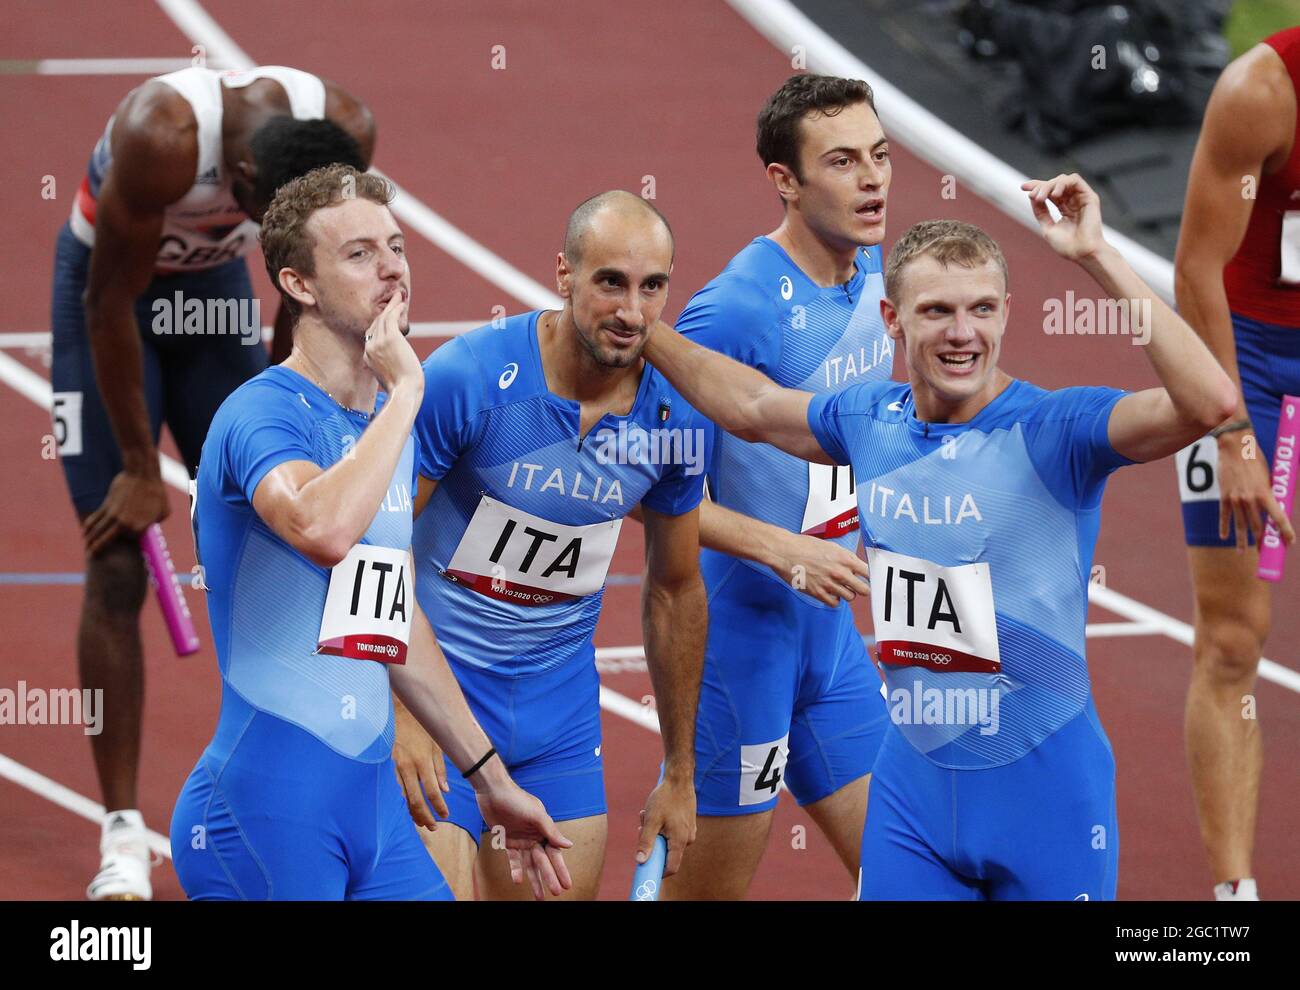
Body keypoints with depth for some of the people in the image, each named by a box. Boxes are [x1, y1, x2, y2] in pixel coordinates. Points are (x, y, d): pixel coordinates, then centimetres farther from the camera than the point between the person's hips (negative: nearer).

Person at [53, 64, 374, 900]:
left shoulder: (345, 132, -23)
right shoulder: (161, 138, -38)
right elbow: (111, 305, -26)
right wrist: (140, 469, -18)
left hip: (216, 294, 5)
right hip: (107, 296, -5)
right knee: (119, 569, -9)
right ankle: (122, 835, -5)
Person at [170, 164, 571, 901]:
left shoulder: (390, 423, 14)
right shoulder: (265, 412, -12)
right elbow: (323, 530, -35)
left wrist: (491, 780, 27)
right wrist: (403, 395, -23)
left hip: (373, 800, 8)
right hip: (265, 805, -8)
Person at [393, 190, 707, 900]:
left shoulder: (673, 419, -4)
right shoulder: (468, 378, -19)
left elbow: (675, 591, 10)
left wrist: (679, 774, 15)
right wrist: (399, 714, -21)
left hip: (561, 701, 5)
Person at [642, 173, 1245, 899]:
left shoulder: (1052, 431, -15)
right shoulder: (871, 423, 2)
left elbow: (1209, 403, -32)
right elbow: (752, 406, 24)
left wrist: (1098, 257, -34)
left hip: (1042, 792, -5)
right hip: (913, 787, 5)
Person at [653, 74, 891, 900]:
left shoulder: (873, 274, 4)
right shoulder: (739, 308, -21)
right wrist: (786, 553, -23)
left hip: (831, 629, 8)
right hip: (740, 631, -8)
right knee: (709, 890, 1)